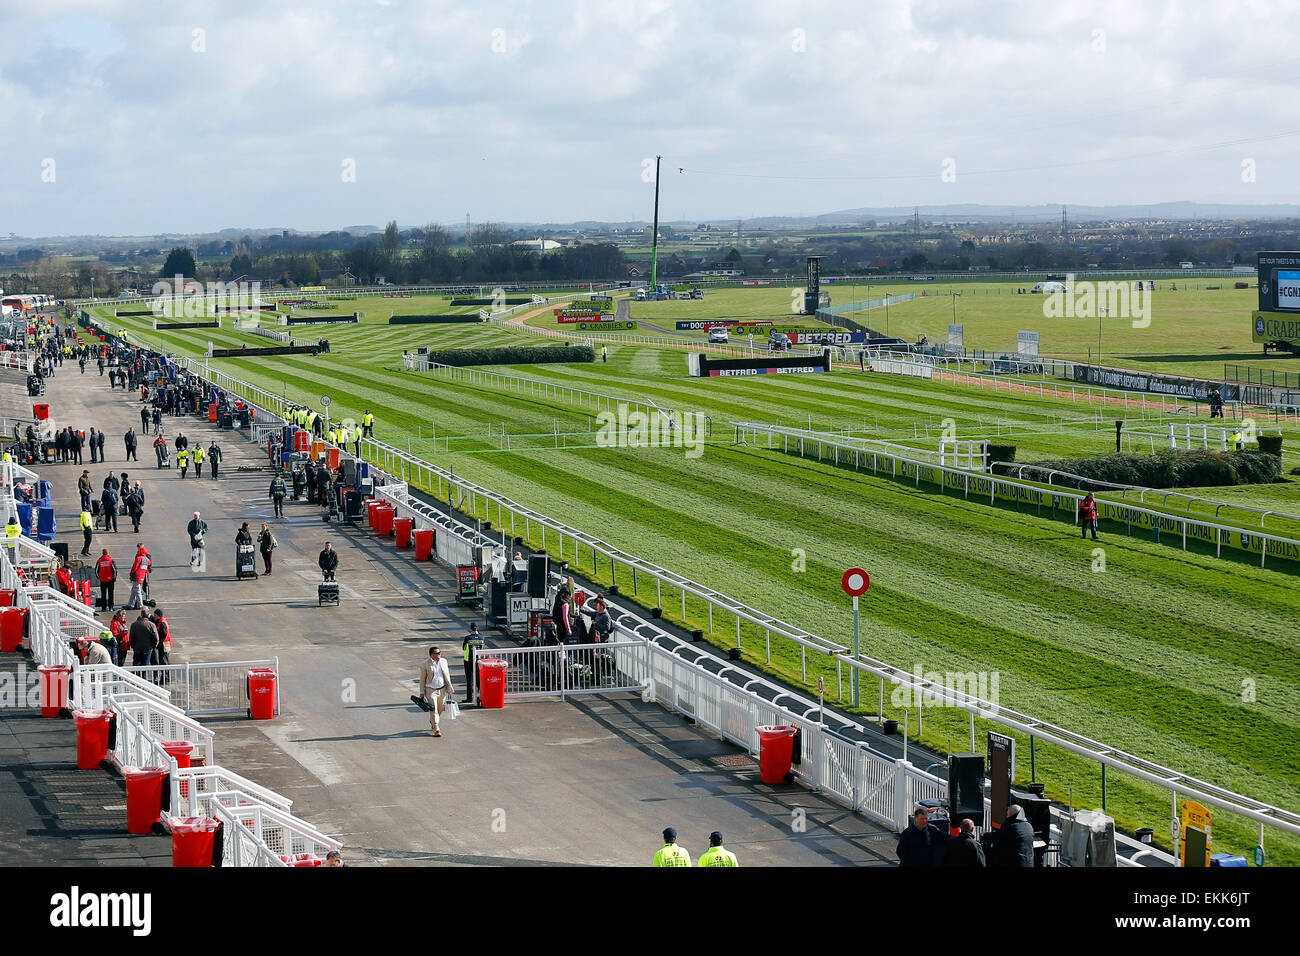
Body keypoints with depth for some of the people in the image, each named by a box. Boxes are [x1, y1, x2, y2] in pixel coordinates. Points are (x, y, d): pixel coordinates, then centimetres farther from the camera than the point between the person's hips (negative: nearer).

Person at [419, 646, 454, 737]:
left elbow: (447, 675, 13)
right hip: (431, 690, -5)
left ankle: (432, 725, 35)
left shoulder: (443, 662, 5)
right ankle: (436, 730, -7)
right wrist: (422, 692, -5)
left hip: (442, 689, 5)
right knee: (433, 710, -11)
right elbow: (422, 679, -4)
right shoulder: (425, 664, -9)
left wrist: (449, 687, 12)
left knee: (440, 709, 14)